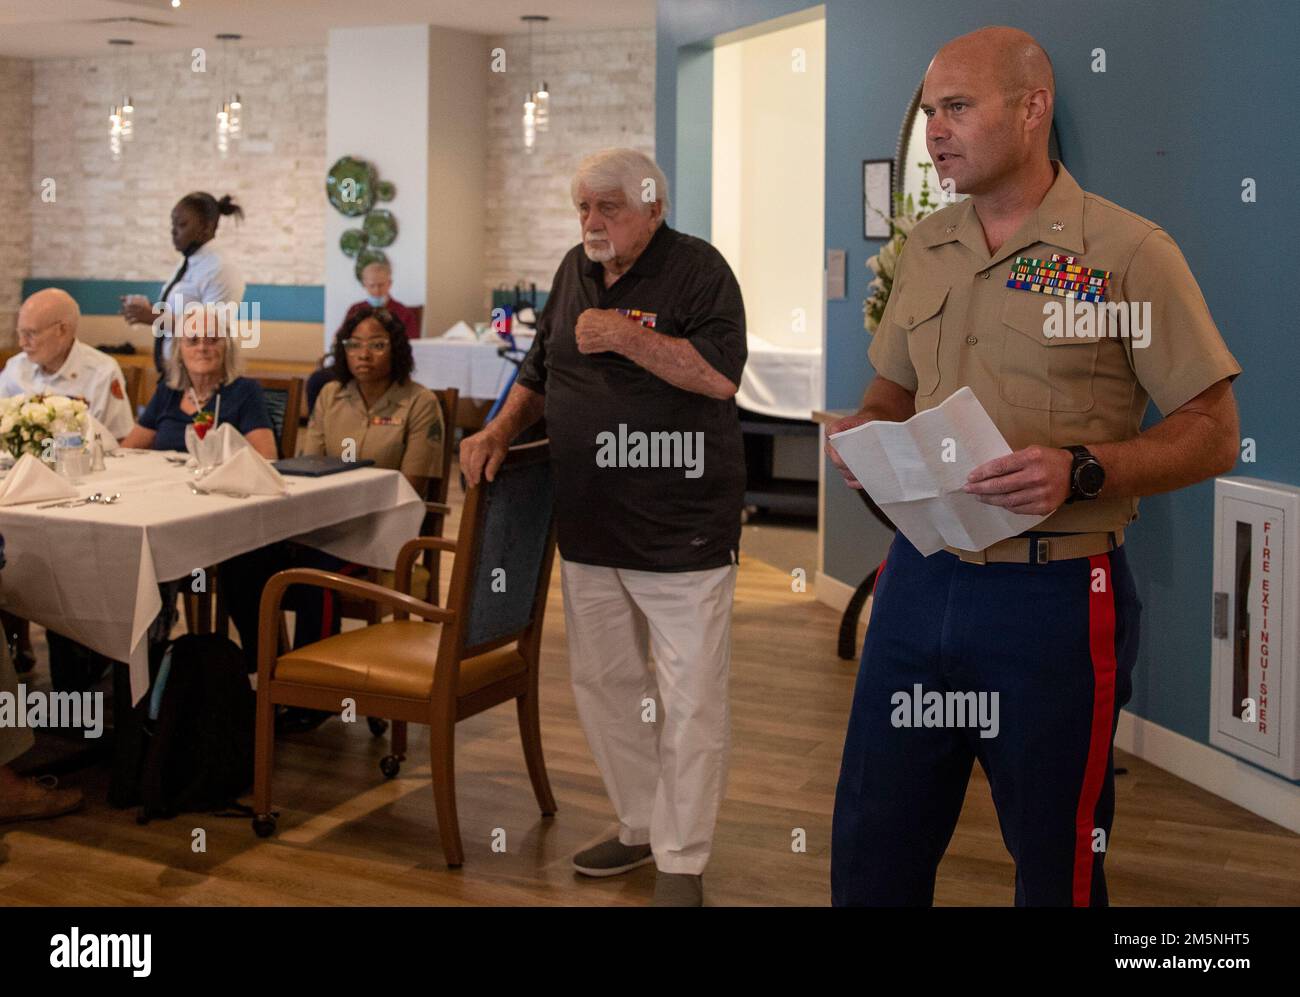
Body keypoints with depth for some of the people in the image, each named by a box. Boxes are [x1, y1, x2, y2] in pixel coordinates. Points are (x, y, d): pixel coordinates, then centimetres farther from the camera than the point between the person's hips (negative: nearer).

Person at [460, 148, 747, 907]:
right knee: (605, 683, 16)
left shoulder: (696, 269, -8)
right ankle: (641, 827, 32)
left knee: (692, 700, -1)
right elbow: (541, 371, 21)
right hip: (590, 525, 7)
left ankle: (683, 863, 11)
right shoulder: (576, 271, 12)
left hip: (682, 528, -7)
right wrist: (501, 430, 5)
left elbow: (721, 374, -20)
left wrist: (626, 335, -21)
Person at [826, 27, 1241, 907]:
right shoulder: (925, 248, 10)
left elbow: (1213, 433, -8)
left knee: (1056, 867, 10)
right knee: (870, 851, 13)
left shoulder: (1128, 251, -8)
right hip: (920, 576, 5)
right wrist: (866, 433, 0)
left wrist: (1080, 471, -23)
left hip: (1055, 595, -5)